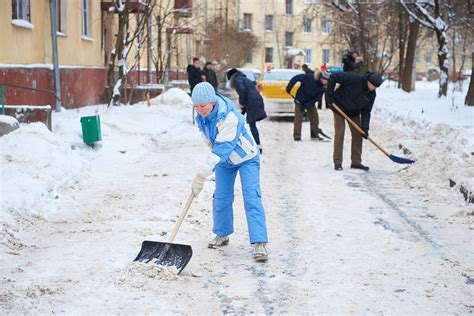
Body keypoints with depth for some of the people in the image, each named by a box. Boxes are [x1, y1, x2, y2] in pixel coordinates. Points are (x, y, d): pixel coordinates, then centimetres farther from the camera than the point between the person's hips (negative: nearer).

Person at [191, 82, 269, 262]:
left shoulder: (229, 117, -37)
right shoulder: (201, 117, -13)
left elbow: (222, 148, -40)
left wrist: (202, 174, -43)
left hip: (246, 158, -7)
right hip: (224, 160, 7)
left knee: (251, 198, -14)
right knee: (221, 198, 7)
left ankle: (259, 243, -18)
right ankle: (222, 234, 27)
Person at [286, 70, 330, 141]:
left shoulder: (322, 88, -13)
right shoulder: (309, 77, -28)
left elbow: (316, 98, -13)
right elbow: (296, 78, -25)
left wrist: (306, 105, -23)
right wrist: (289, 87, -24)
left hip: (310, 102, 5)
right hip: (300, 100, -5)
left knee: (314, 117, 4)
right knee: (298, 117, -5)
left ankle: (315, 135, 15)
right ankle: (297, 135, 0)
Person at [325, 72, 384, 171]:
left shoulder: (371, 94, -12)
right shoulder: (354, 79, -30)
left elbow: (366, 111, -7)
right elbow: (333, 77, -27)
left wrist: (365, 128, -18)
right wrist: (329, 95, -26)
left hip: (354, 112, 6)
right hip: (339, 107, -6)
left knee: (358, 134, 2)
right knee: (340, 133, -10)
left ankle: (356, 162, 10)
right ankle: (337, 163, -4)